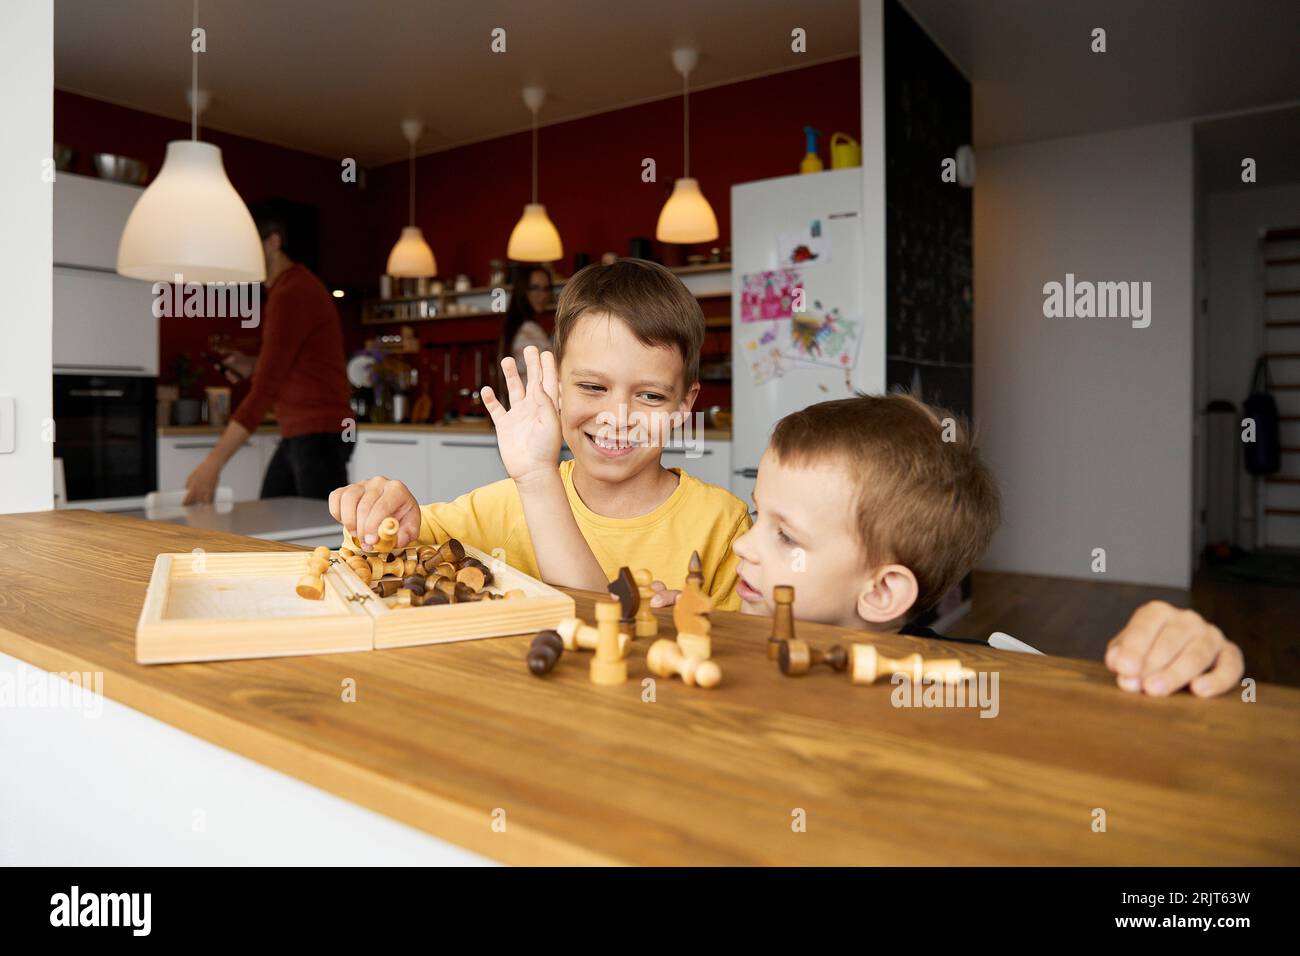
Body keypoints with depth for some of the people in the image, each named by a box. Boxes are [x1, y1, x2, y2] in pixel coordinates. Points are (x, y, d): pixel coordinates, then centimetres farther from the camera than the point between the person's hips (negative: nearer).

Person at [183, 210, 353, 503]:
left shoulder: (291, 295, -16)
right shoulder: (290, 288, 16)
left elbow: (265, 389, -23)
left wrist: (212, 464, -25)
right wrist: (251, 366, 7)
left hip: (320, 435, -10)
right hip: (299, 434, 10)